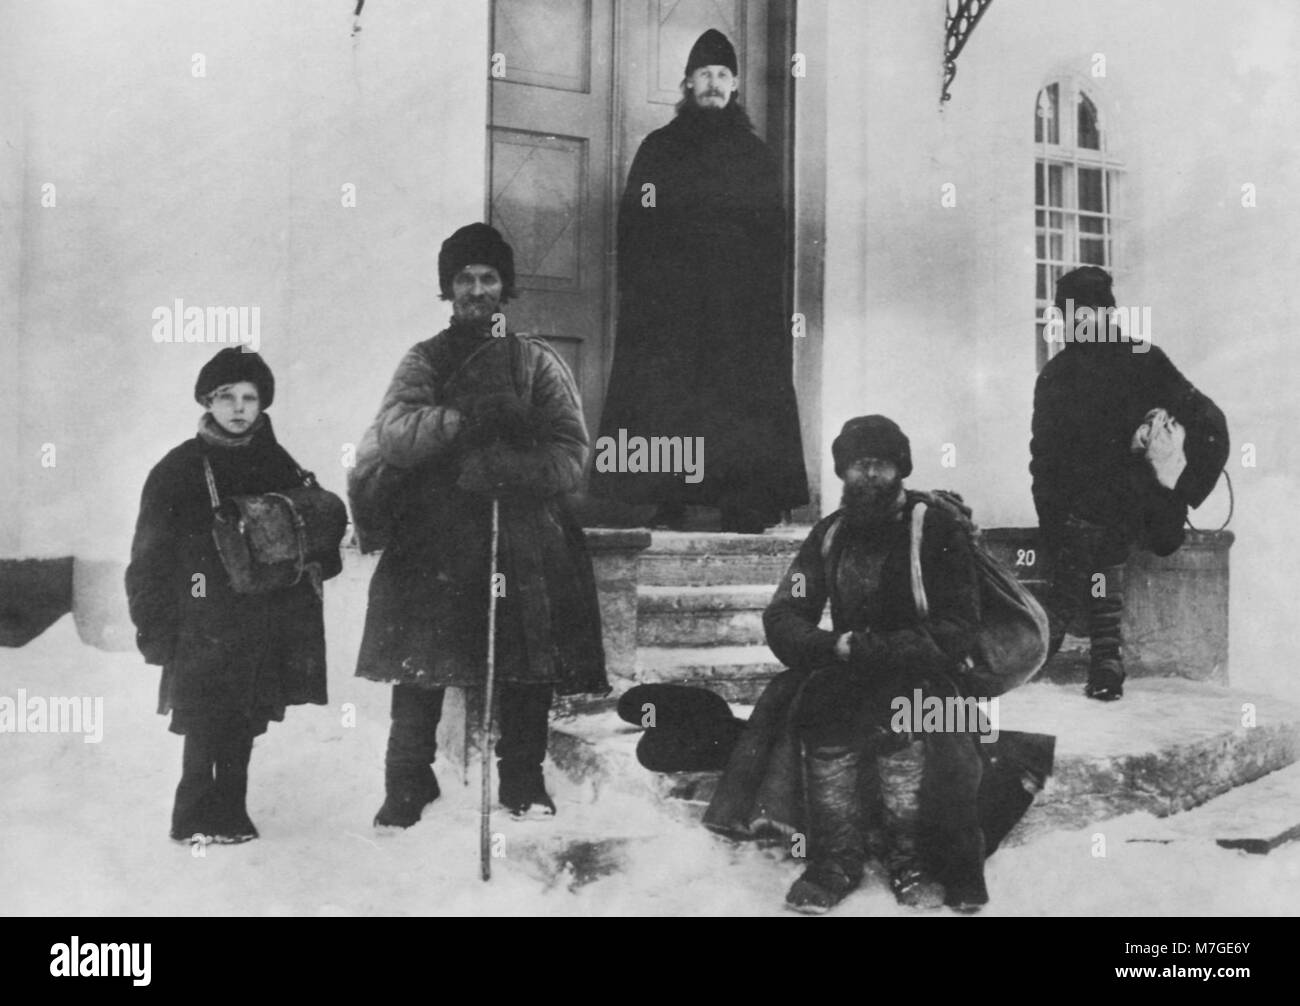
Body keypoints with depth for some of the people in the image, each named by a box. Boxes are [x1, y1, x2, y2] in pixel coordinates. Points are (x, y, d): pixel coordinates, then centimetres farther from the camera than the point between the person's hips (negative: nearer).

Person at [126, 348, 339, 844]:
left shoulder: (277, 465, 8)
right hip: (202, 631, -4)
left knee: (243, 727, 9)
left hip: (265, 630, 4)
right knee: (205, 725, -4)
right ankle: (196, 819, 11)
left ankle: (230, 815, 22)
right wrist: (154, 629, -6)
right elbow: (149, 557, -2)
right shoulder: (179, 468, -3)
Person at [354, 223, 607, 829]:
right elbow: (393, 433, -6)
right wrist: (467, 417, -20)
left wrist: (496, 469, -14)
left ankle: (523, 780, 18)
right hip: (433, 540, 0)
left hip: (523, 544, 0)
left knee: (527, 667, 1)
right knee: (418, 665, 0)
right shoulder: (425, 361, 12)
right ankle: (408, 784, 14)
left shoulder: (537, 363, 10)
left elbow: (570, 457, 0)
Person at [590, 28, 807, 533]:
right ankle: (667, 506, -8)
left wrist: (769, 302, -3)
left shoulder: (757, 156, 16)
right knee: (666, 405, -9)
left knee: (744, 403, -7)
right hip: (669, 304, -1)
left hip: (741, 306, 1)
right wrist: (641, 293, -9)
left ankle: (746, 509, -8)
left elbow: (773, 240, 10)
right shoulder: (658, 149, 13)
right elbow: (633, 228, 5)